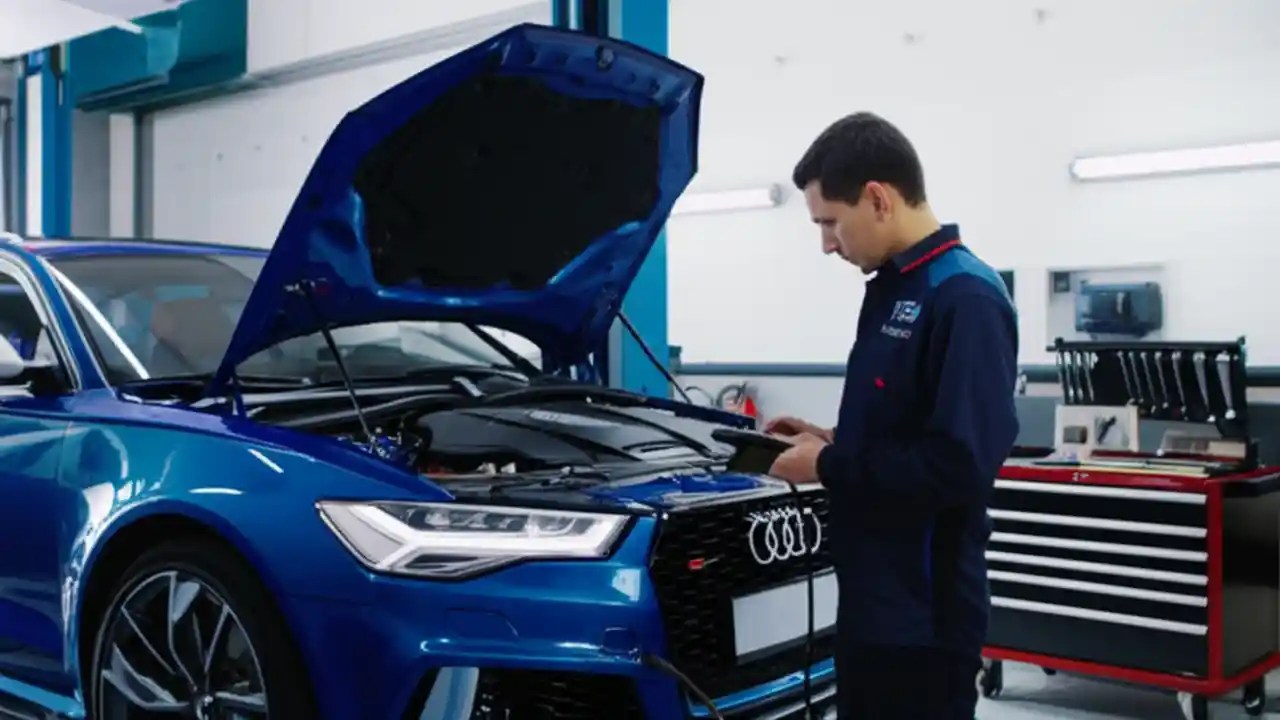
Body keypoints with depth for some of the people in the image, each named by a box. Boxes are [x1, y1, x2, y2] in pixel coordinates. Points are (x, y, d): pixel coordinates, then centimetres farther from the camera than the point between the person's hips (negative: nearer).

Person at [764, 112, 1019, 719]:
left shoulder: (965, 299, -18)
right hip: (871, 601, 9)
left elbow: (961, 464, -26)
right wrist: (831, 440, 8)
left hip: (924, 613, -9)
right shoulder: (891, 289, 12)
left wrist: (829, 467, -17)